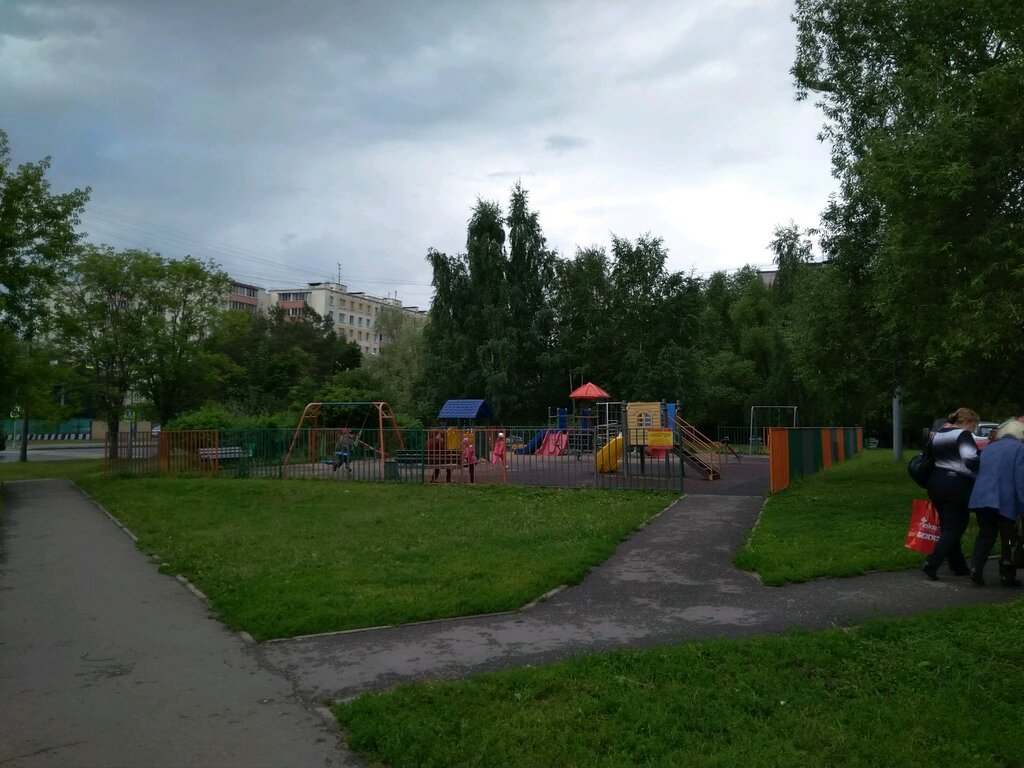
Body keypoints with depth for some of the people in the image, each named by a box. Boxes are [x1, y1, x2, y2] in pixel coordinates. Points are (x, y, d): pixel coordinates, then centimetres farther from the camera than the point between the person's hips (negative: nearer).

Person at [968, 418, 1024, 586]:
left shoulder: (988, 448, 18)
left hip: (981, 498, 5)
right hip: (1006, 501, -5)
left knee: (985, 535, 11)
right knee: (1008, 538, 8)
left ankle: (976, 567, -6)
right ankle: (1007, 576, 13)